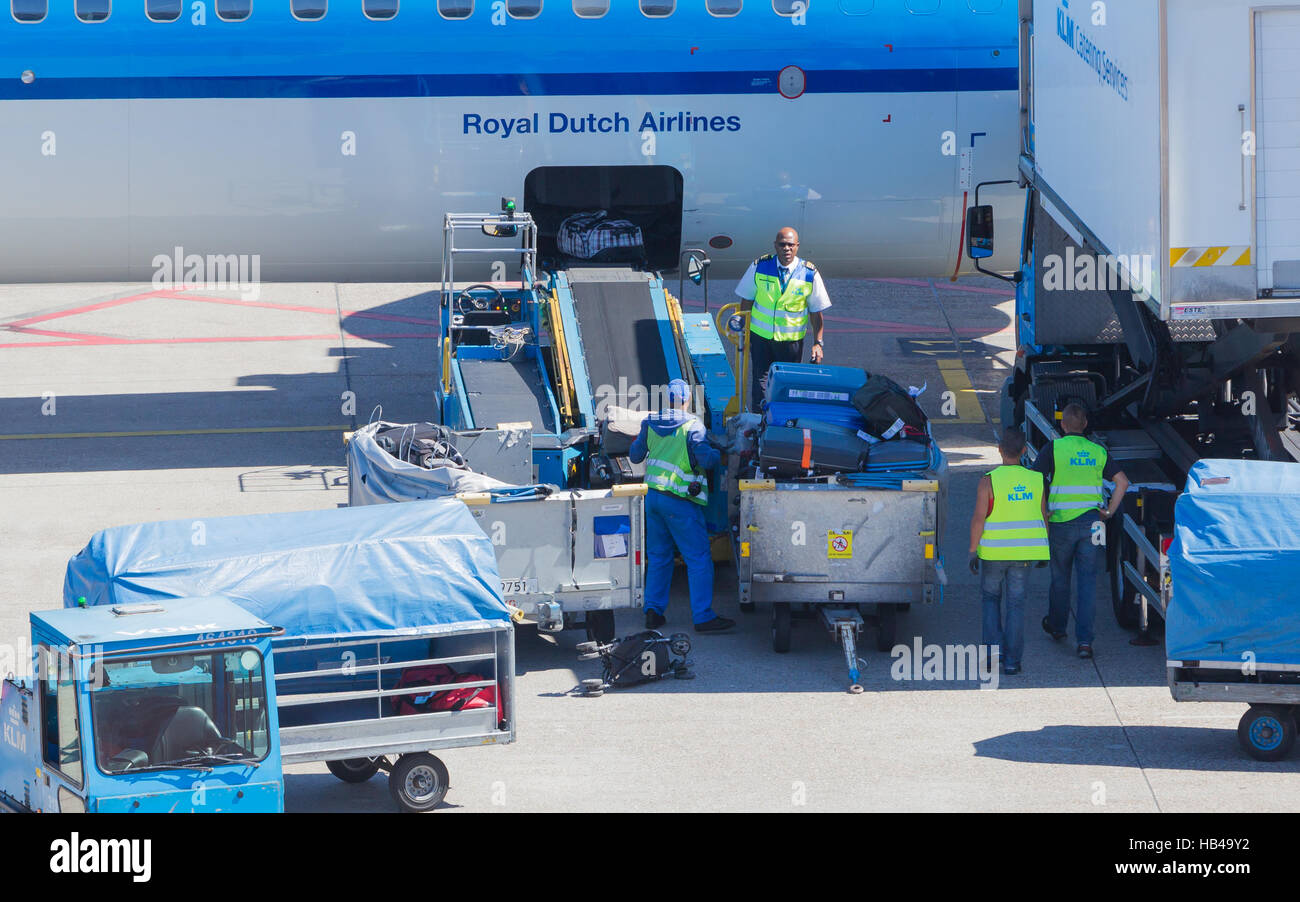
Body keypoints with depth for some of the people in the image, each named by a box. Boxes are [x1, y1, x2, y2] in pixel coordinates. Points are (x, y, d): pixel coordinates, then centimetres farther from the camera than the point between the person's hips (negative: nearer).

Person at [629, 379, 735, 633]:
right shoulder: (692, 426, -13)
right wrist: (718, 453, 1)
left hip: (653, 496, 6)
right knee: (699, 559, -2)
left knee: (658, 556, 18)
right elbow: (706, 460, -20)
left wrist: (638, 441, 34)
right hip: (680, 501, -6)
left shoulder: (650, 424, 4)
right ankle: (703, 617, -5)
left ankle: (653, 611, 16)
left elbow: (635, 456, 13)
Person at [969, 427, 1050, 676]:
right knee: (1016, 603, 8)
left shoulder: (989, 480, -12)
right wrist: (1043, 548, 17)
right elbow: (1043, 517, 5)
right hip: (1024, 552, 2)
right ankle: (1011, 660, 6)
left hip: (993, 552, -2)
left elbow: (978, 518, -14)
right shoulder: (1035, 480, -1)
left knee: (991, 598, 17)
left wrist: (973, 551, -7)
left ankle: (994, 649, 4)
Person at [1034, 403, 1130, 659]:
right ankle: (1084, 640, -7)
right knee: (1087, 580, 1)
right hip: (1091, 521, 2)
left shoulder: (1054, 449, -4)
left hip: (1061, 523, -2)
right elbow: (1122, 481, 3)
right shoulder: (1098, 452, 5)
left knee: (1060, 576, 18)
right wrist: (1109, 512, 8)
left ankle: (1057, 626, 36)